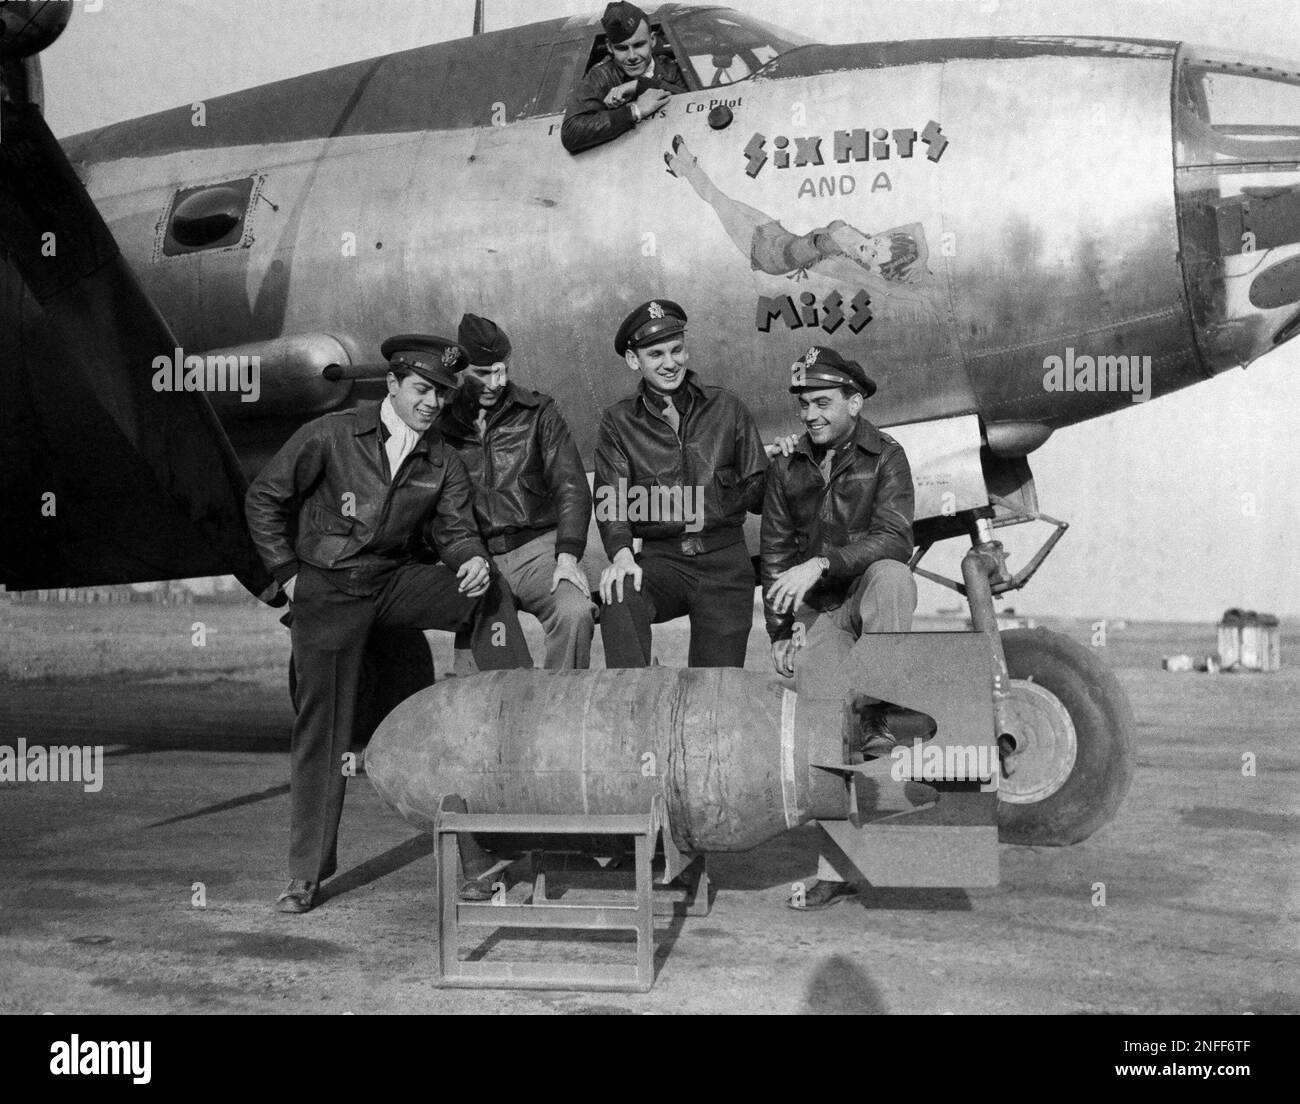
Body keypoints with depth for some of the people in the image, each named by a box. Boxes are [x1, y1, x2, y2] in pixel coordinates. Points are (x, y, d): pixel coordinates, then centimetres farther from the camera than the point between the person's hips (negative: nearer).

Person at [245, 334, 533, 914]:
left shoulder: (443, 462, 2)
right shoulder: (330, 436, -9)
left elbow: (455, 530, 2)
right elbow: (264, 499, -2)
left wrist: (474, 559, -22)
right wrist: (288, 573, -4)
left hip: (396, 581, 3)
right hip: (329, 590, -3)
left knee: (489, 594, -20)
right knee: (322, 729, -3)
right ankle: (306, 872, 8)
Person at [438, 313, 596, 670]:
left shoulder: (538, 413, 8)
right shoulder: (439, 424, 9)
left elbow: (571, 486, 1)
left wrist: (567, 555, -14)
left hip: (538, 547, 0)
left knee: (575, 613, -29)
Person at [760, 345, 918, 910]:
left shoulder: (884, 457, -3)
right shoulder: (787, 467, 9)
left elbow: (893, 538, -19)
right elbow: (774, 553, 12)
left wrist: (821, 563, -32)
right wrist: (780, 633, 2)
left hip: (868, 598, -2)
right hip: (816, 613, 3)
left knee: (890, 574, -37)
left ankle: (879, 716, -29)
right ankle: (837, 865, -2)